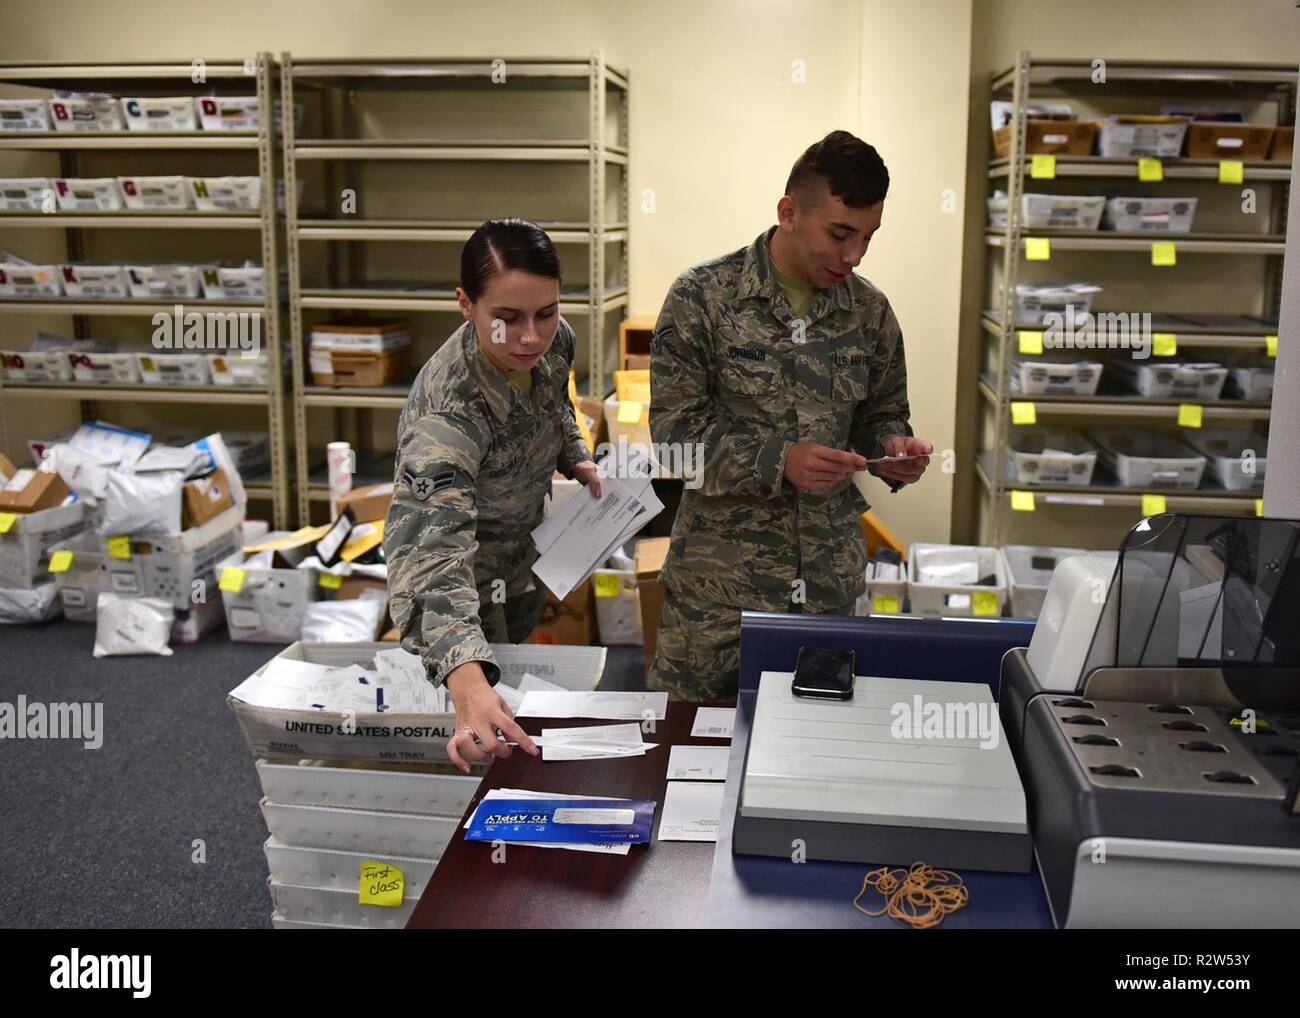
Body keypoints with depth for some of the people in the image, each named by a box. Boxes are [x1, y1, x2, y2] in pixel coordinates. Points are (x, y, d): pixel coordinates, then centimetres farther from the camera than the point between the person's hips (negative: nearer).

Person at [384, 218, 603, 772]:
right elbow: (430, 551, -54)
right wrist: (467, 681, -68)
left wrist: (574, 455, -12)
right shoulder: (446, 408, -43)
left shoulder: (555, 339, -21)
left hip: (523, 539, 6)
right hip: (465, 566, -6)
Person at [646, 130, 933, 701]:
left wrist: (893, 448, -6)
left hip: (832, 583, 4)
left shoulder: (870, 311, 6)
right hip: (719, 585, -3)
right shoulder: (702, 297, -7)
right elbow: (675, 431, -9)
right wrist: (780, 462, -21)